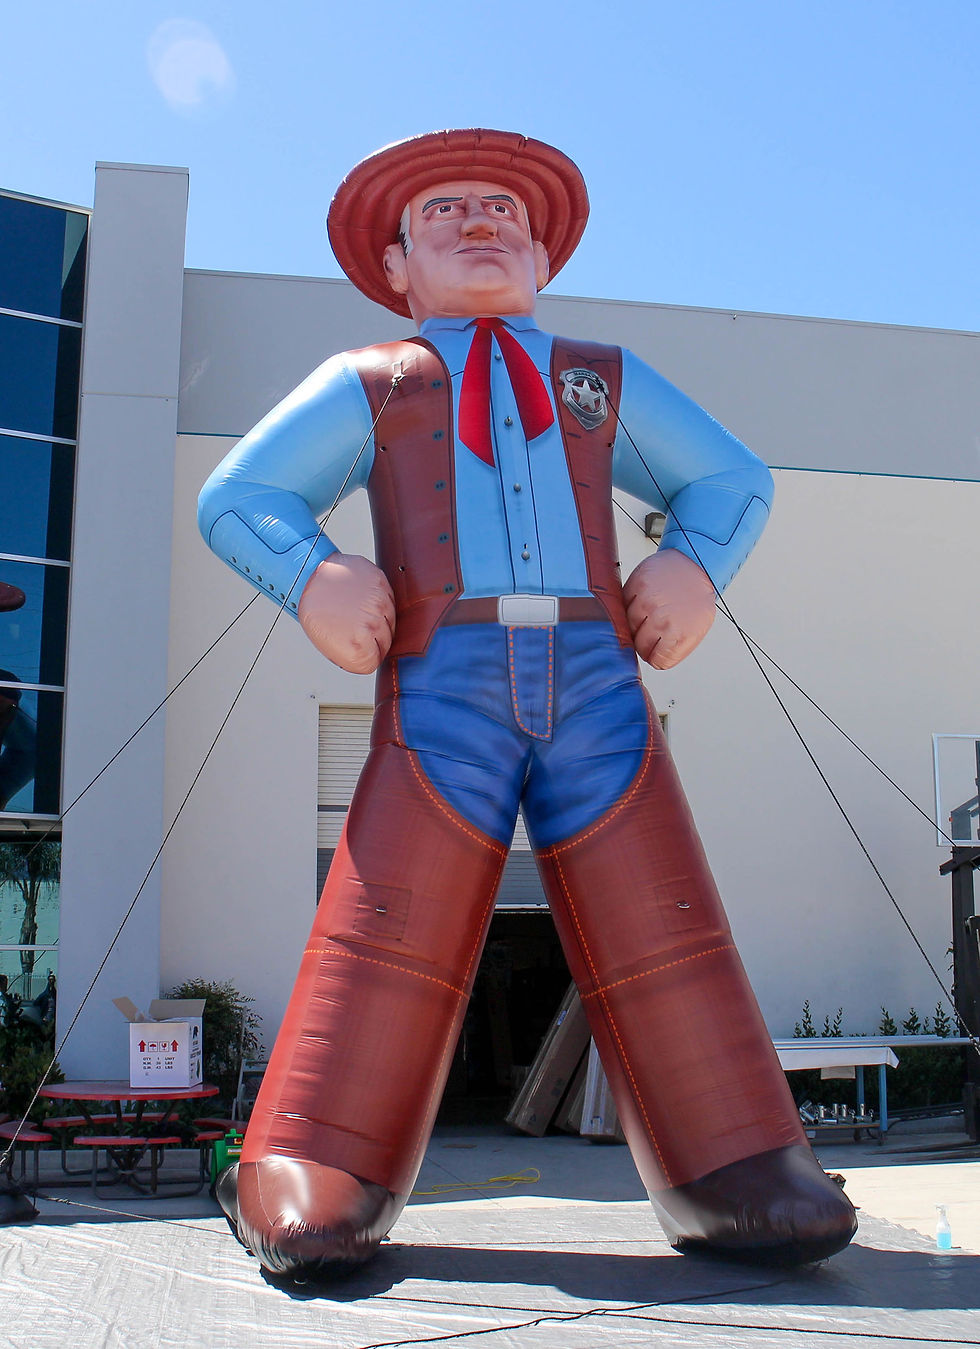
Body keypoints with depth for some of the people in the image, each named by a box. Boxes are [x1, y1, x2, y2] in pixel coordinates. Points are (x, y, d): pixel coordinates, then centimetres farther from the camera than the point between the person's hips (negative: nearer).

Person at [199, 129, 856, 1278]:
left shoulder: (605, 381, 28)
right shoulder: (366, 386, 20)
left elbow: (732, 477, 32)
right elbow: (235, 496, 18)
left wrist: (694, 564, 10)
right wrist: (312, 578, -2)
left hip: (595, 676, 2)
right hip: (442, 679, -2)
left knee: (665, 938, -2)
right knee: (388, 938, -9)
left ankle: (736, 1180, 5)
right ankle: (311, 1190, -2)